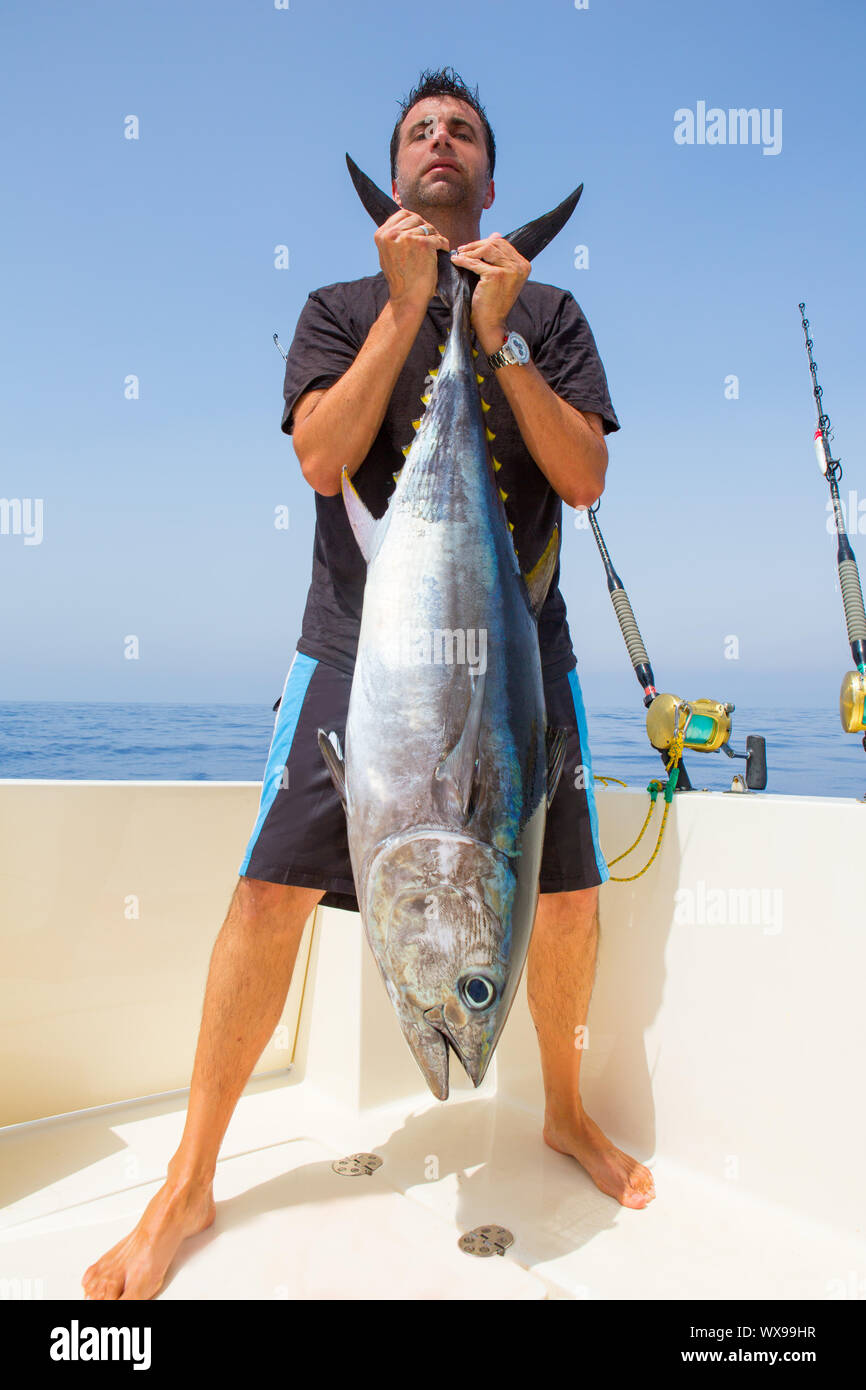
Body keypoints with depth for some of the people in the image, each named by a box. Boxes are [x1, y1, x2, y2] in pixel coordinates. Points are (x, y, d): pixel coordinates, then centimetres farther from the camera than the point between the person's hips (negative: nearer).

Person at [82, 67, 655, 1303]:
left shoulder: (549, 311, 14)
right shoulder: (341, 308, 13)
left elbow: (586, 477, 0)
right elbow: (322, 458, -5)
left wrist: (497, 336, -6)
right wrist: (407, 307, -6)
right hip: (362, 636, -1)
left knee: (567, 895, 2)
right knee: (270, 888, -9)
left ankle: (566, 1111, 30)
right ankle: (190, 1185, 9)